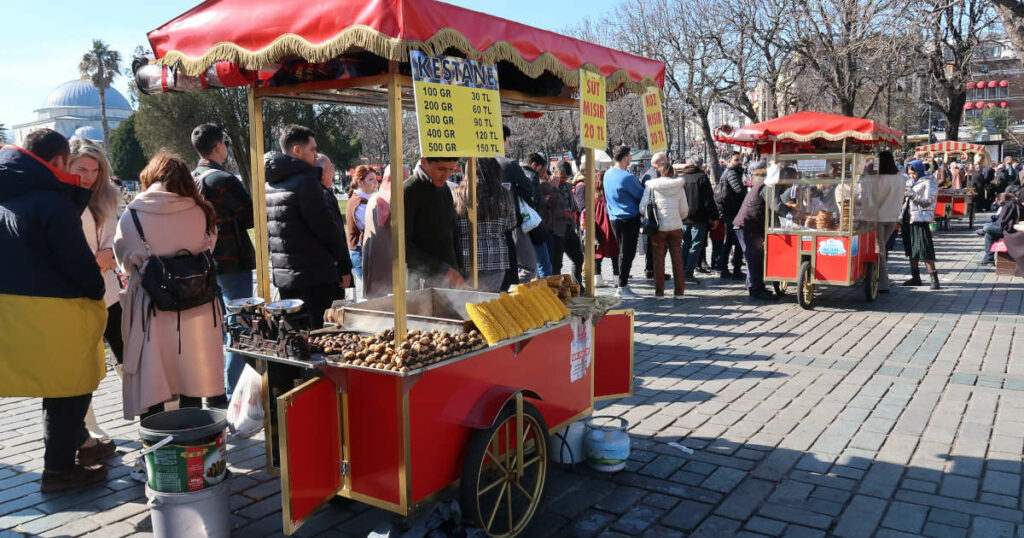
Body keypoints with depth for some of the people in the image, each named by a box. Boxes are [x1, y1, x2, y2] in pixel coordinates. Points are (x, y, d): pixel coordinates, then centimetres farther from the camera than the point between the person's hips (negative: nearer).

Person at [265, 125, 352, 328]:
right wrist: (344, 265, 0)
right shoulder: (305, 181, -13)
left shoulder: (269, 184, 13)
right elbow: (326, 227, -14)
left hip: (282, 274, 9)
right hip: (314, 275, -8)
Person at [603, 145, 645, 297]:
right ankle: (622, 287, -3)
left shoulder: (607, 175, 8)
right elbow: (640, 194, -7)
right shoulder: (627, 177, -16)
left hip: (614, 218, 8)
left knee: (623, 251, 16)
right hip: (630, 218, -8)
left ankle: (623, 283, 21)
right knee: (628, 252, -3)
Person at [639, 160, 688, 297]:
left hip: (658, 228, -2)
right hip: (676, 227, 2)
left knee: (658, 259, 6)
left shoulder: (651, 186, -5)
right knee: (677, 259, 10)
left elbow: (642, 207, -7)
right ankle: (679, 290, 14)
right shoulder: (679, 187, 1)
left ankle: (659, 291, 8)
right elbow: (684, 211, 5)